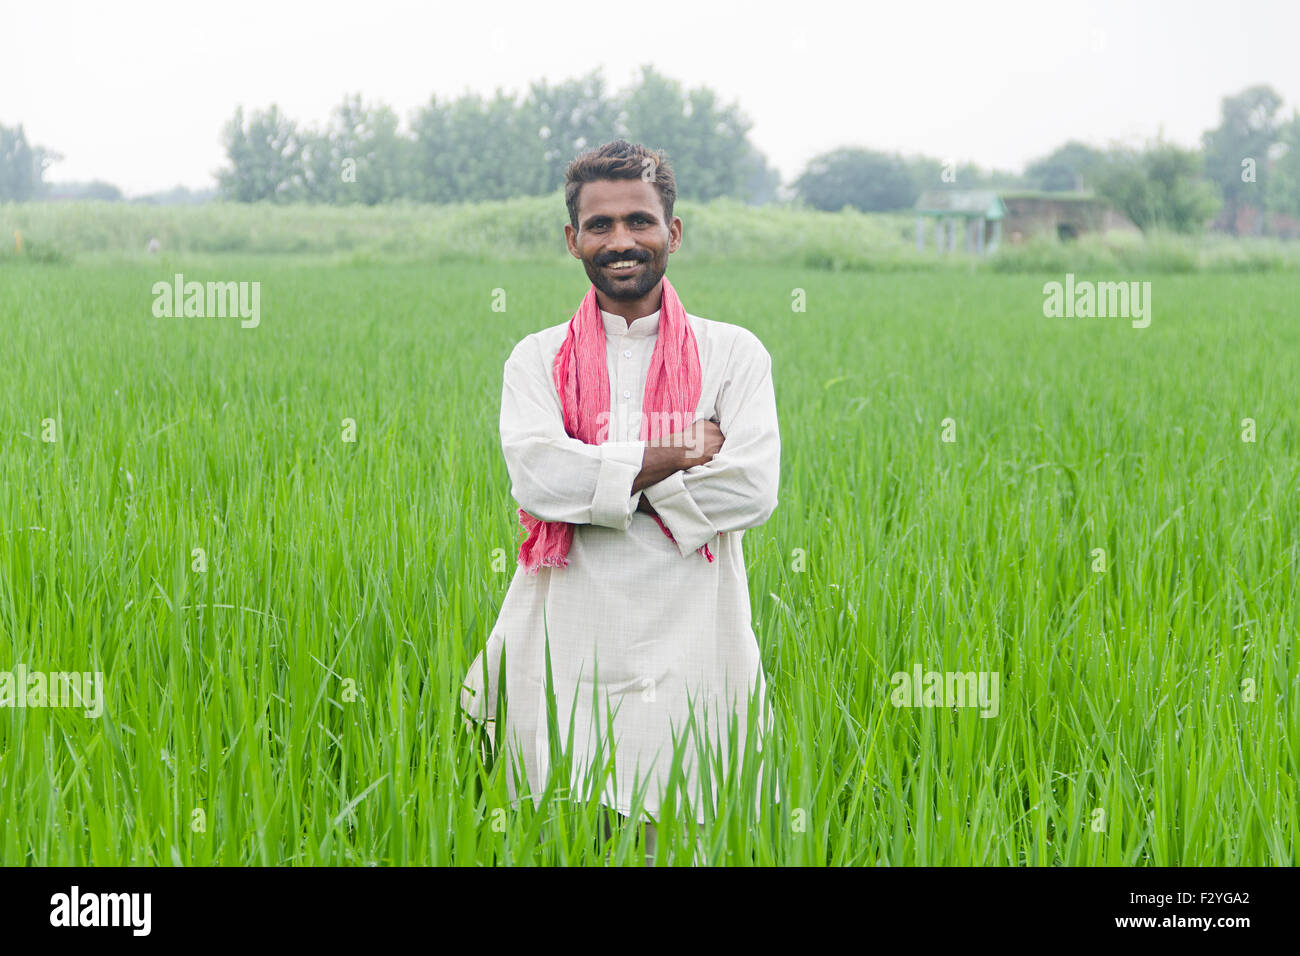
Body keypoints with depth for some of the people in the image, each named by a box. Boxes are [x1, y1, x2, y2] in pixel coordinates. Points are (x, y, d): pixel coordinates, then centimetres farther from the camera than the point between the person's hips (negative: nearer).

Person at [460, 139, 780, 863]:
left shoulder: (733, 354, 6)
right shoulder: (538, 359, 9)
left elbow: (753, 489, -9)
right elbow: (536, 477, -10)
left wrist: (602, 480, -8)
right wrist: (671, 456, -9)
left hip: (692, 655, 0)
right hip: (570, 655, 1)